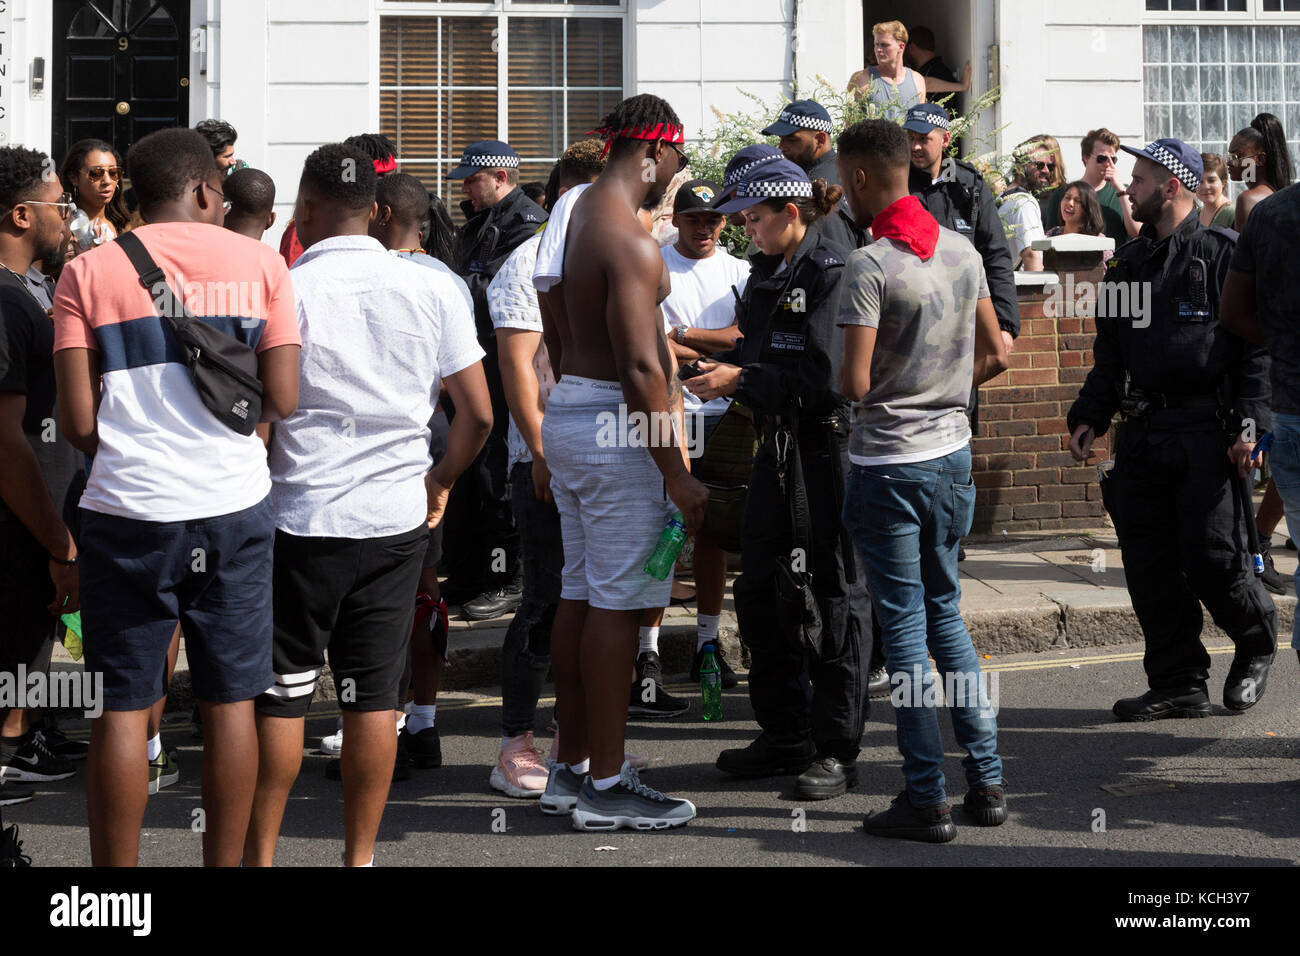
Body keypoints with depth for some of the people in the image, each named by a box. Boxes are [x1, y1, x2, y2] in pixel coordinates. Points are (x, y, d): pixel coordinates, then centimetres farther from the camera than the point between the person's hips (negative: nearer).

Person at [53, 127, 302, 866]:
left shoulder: (89, 272, 3)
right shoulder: (259, 263, 3)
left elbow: (78, 421, -3)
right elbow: (282, 399, -2)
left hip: (127, 510, 0)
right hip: (235, 506, 1)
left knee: (123, 707, 4)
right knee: (231, 701, 9)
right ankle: (225, 863, 16)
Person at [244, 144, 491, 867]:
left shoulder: (282, 291, -9)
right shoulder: (433, 289, 1)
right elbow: (479, 412, 2)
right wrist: (440, 481, 17)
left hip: (301, 516, -2)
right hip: (398, 518, 3)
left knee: (281, 692, 7)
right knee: (375, 694, 8)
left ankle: (260, 854, 14)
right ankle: (360, 856, 14)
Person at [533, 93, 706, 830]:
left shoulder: (572, 218, 12)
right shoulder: (630, 240, -18)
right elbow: (640, 369, -23)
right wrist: (676, 474, -19)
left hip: (568, 414, 10)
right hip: (616, 426, -10)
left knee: (579, 595, 14)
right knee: (616, 603, -4)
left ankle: (573, 767, 23)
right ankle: (605, 787, 2)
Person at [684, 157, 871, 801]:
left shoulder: (831, 273, -14)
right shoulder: (766, 273, 12)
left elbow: (827, 377, -22)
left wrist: (743, 379, -20)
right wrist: (718, 368, 0)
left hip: (829, 445, -9)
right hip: (778, 445, 9)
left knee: (836, 592, 0)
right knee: (756, 588, 11)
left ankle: (837, 749, 8)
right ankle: (786, 733, 24)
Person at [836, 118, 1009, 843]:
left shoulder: (870, 266, -16)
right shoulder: (963, 250, 5)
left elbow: (855, 384, -20)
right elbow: (996, 356, 11)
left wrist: (832, 379, 2)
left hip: (890, 464, -7)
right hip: (953, 453, 7)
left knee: (904, 628, 0)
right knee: (947, 616, 17)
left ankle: (927, 799, 3)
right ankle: (987, 781, 16)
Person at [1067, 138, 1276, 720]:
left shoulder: (1223, 253, -4)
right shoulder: (1128, 264, 17)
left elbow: (1257, 343, -7)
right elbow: (1109, 354, 23)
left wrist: (1250, 423, -14)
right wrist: (1089, 416, 13)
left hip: (1207, 435, -6)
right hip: (1142, 433, 7)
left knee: (1211, 560, -6)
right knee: (1151, 566, 4)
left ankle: (1255, 643, 22)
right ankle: (1178, 684, 13)